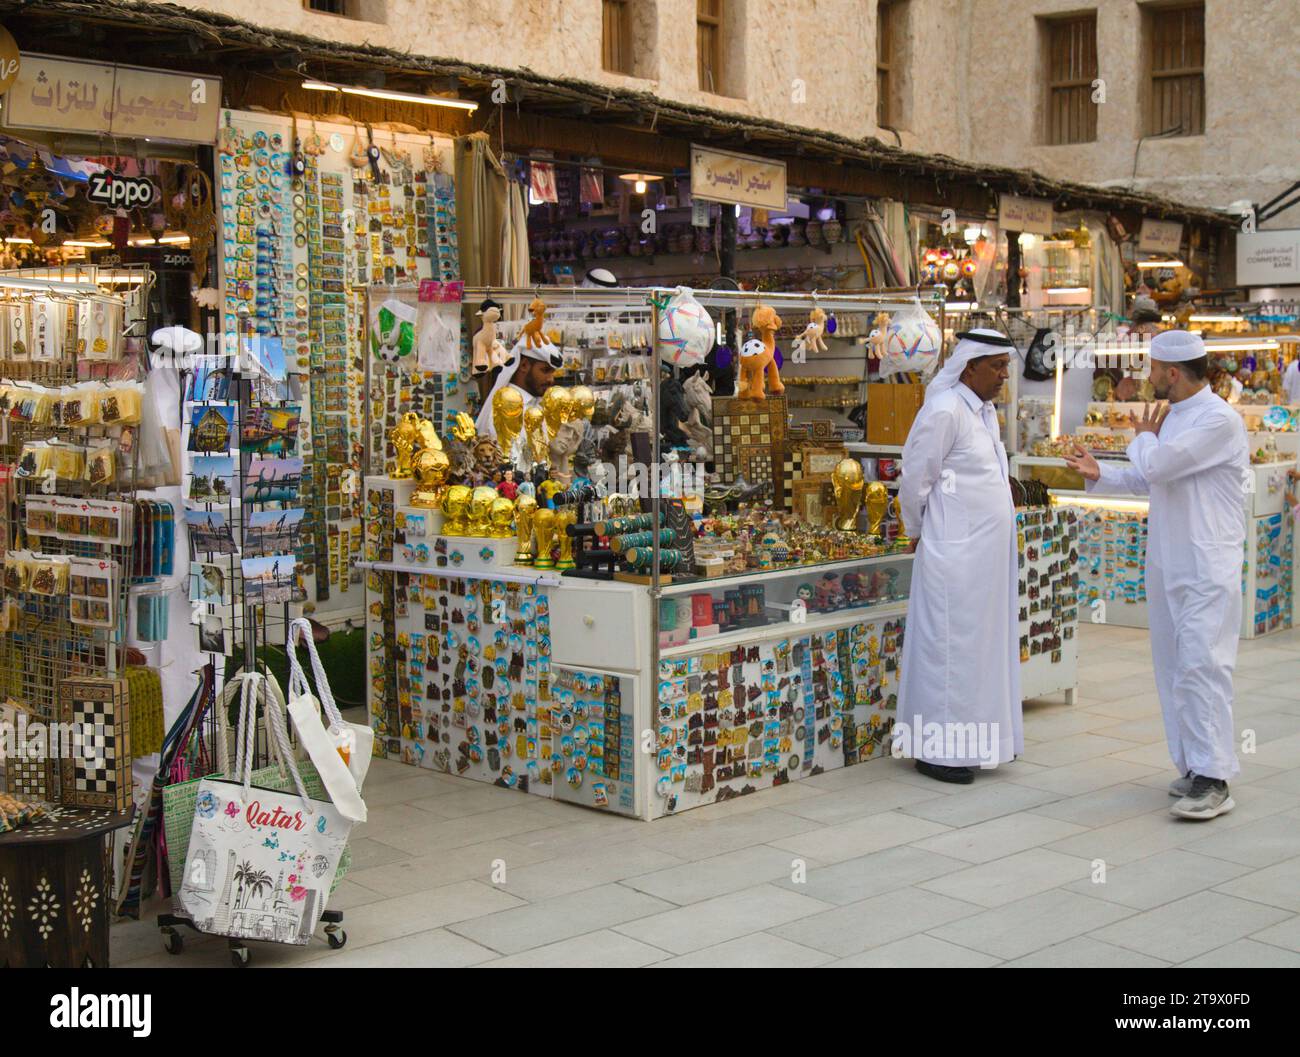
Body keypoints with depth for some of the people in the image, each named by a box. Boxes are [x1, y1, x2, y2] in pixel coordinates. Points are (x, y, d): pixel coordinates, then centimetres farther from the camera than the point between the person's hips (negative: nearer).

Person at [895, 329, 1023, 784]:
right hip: (955, 554, -9)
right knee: (951, 645, -3)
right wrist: (921, 532, 0)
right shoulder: (945, 411, -15)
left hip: (987, 553, 9)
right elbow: (914, 482, -13)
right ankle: (938, 750, 5)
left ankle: (970, 742, 23)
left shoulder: (985, 412, 14)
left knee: (981, 643, 13)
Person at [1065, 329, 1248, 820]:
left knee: (1202, 665, -13)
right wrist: (1099, 473, 16)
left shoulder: (1219, 420, -16)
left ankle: (1213, 780, -10)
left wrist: (1144, 437, 0)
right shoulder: (1173, 417, 13)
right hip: (1167, 563, 9)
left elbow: (1155, 465, -21)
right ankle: (1193, 766, 17)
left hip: (1207, 567, -9)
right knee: (1173, 667, 10)